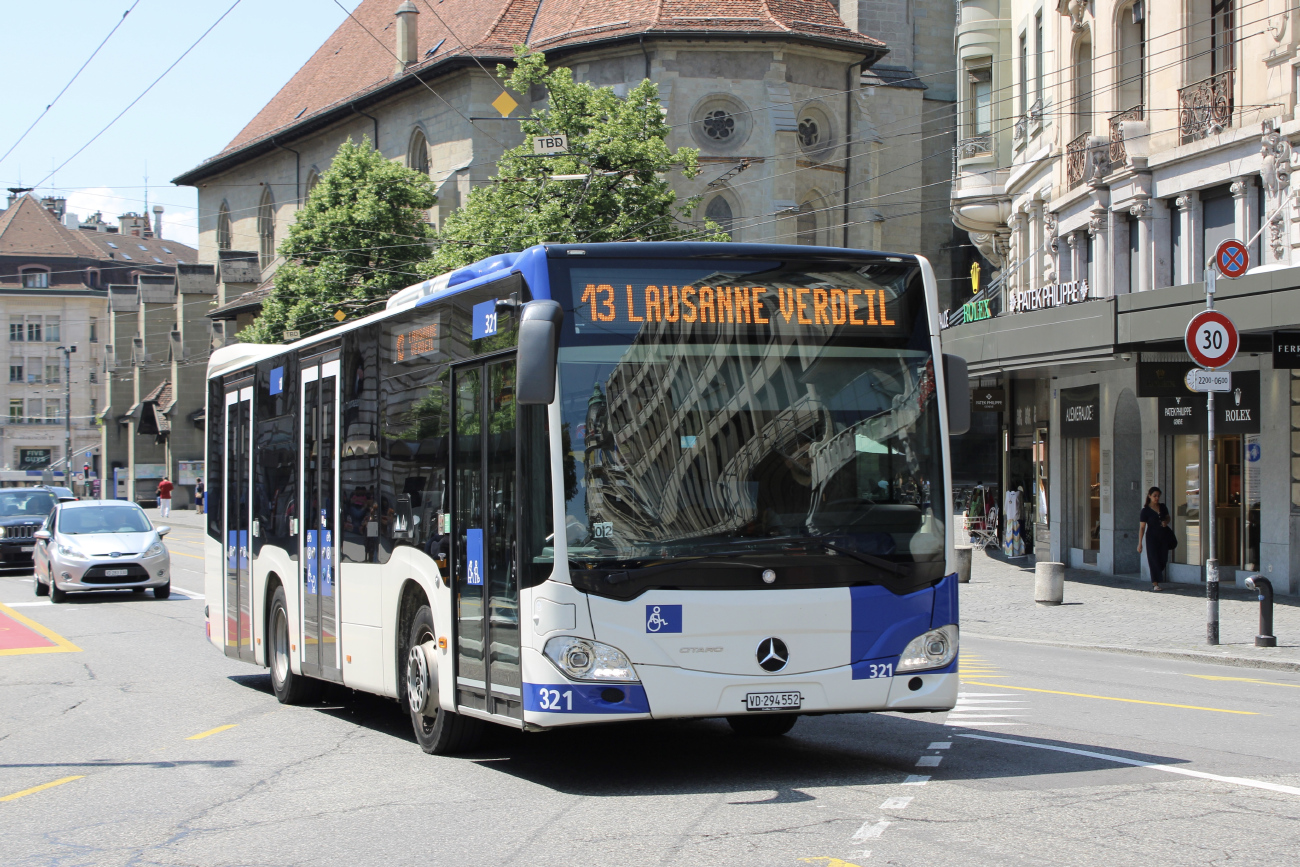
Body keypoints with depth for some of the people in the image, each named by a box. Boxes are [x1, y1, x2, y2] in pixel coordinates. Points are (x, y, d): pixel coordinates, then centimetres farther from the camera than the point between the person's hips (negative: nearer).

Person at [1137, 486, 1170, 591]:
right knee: (1154, 560, -6)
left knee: (1163, 559, 4)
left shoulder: (1162, 507, 6)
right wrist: (1140, 543, -12)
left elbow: (1168, 517, 23)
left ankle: (1155, 581, 21)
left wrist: (1166, 522, -4)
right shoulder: (1146, 510, -8)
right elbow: (1142, 527, -8)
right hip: (1152, 537, -5)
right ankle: (1155, 583, -3)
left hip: (1163, 536, 5)